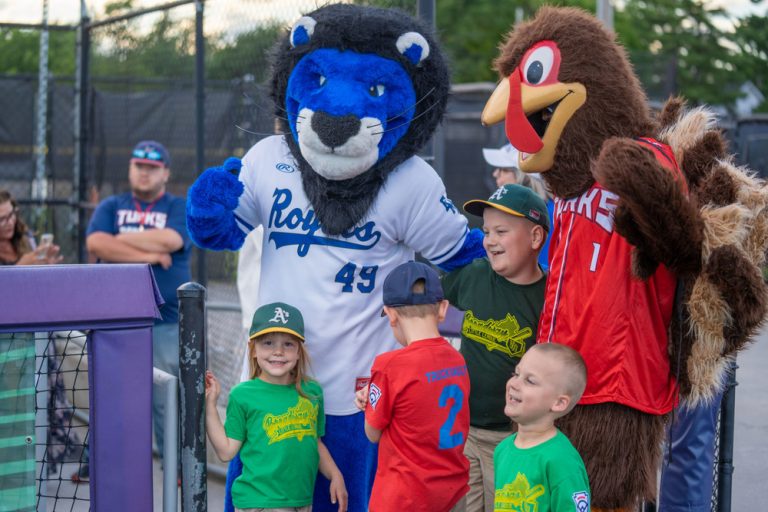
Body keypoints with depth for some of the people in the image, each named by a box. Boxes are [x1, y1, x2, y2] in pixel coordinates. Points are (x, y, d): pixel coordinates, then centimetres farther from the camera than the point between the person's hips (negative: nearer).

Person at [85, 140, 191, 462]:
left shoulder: (180, 208, 9)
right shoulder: (110, 207, 14)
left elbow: (169, 241, -12)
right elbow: (96, 244, -5)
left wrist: (120, 239, -2)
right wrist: (149, 255, -10)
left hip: (166, 323, -2)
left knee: (167, 399, -2)